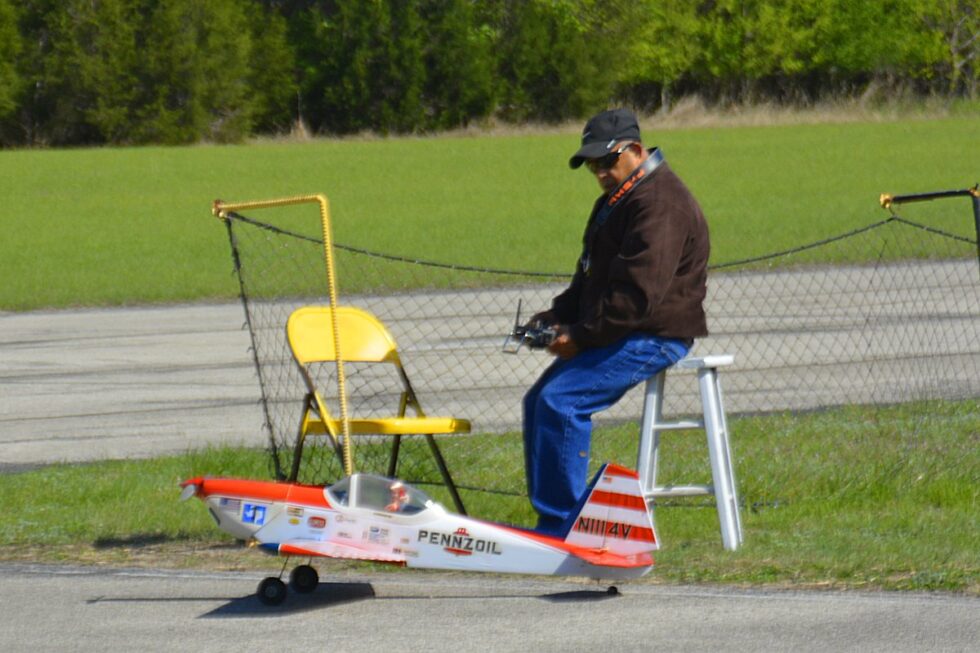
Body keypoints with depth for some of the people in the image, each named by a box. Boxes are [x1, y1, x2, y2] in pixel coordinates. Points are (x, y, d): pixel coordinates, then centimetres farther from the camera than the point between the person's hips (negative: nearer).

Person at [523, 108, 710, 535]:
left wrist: (581, 336, -20)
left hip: (652, 338, -11)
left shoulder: (660, 203, -18)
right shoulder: (616, 200, 19)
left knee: (560, 401, -22)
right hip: (610, 335, 11)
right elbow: (590, 277, 26)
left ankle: (561, 525, -20)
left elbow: (638, 293, -25)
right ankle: (549, 520, 9)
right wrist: (554, 318, 9)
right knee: (538, 401, 7)